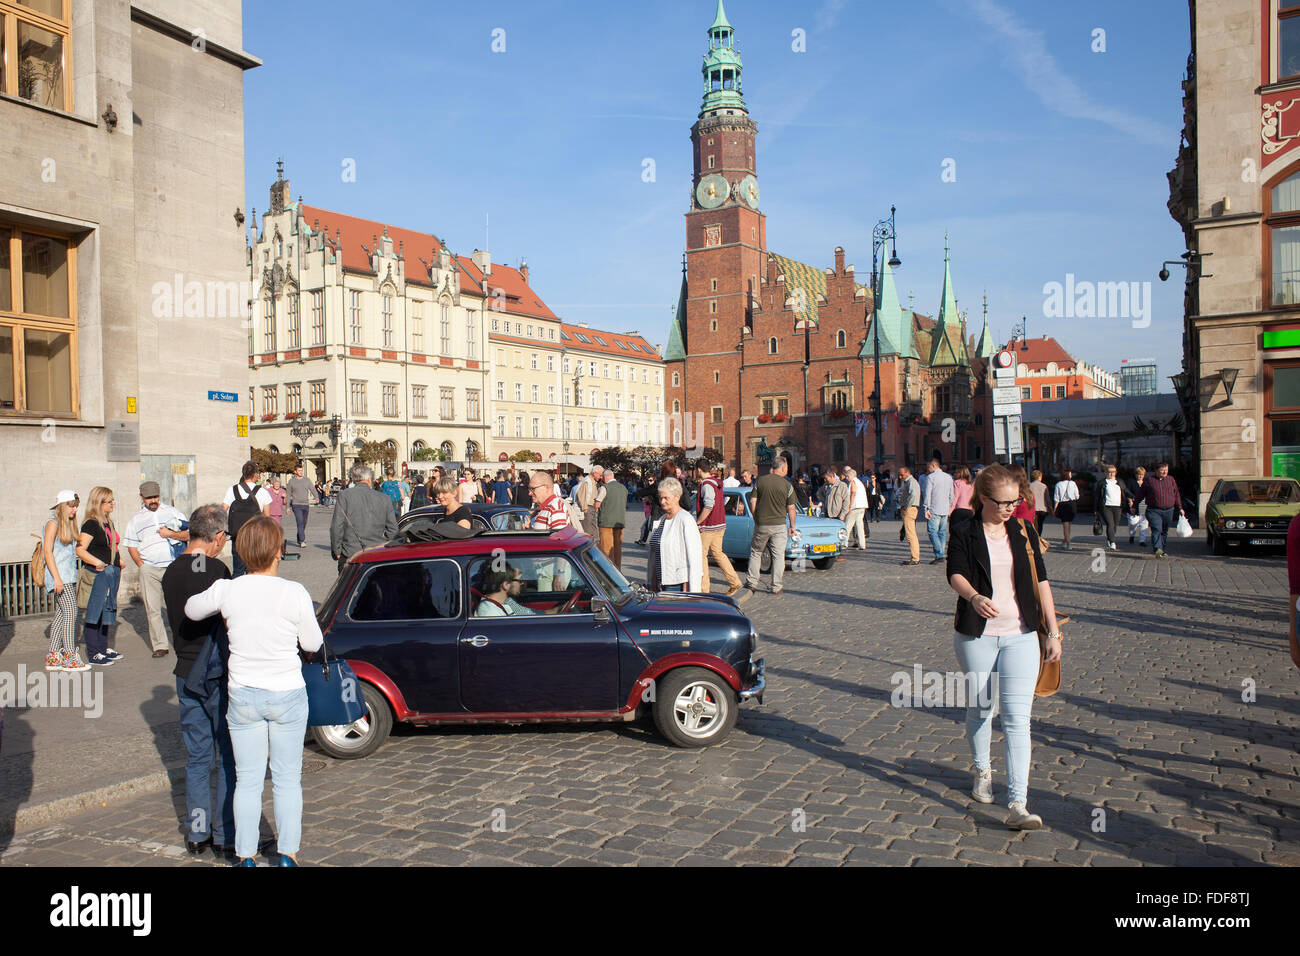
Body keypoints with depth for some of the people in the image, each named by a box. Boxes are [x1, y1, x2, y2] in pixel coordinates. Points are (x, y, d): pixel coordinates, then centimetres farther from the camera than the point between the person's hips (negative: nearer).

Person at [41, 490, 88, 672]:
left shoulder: (68, 524, 17)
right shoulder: (53, 523, -8)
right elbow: (47, 551, -14)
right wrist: (57, 577, -20)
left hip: (68, 576, 9)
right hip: (59, 576, -9)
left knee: (61, 614, 8)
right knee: (70, 611, -12)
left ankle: (53, 657, 12)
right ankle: (69, 657, -11)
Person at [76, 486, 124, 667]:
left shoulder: (109, 523, 15)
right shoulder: (91, 524, -12)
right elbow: (80, 549, -20)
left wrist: (119, 561, 14)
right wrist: (97, 562, -30)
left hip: (112, 572, 9)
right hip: (97, 573, -9)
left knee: (107, 610, 15)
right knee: (95, 612, -4)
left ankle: (103, 648, 25)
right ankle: (93, 654, 1)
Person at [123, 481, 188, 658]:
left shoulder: (172, 512, 10)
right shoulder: (136, 520, 13)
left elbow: (189, 534, 7)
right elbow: (131, 546, 12)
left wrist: (171, 534, -9)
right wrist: (142, 565, 0)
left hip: (173, 567, -1)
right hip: (149, 569, 1)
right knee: (152, 609, -1)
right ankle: (160, 645, 6)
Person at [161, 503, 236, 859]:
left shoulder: (171, 572, 5)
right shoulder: (215, 570, -17)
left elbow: (178, 622, 12)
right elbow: (232, 623, -16)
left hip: (186, 673, 7)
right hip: (218, 675, -7)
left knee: (197, 757, 15)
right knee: (229, 758, 4)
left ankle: (197, 833, 21)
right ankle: (226, 837, 9)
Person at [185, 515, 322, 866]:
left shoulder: (226, 590, -9)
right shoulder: (294, 593, -15)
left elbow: (192, 610, 13)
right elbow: (313, 644, -4)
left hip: (243, 697, 2)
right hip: (288, 696, -2)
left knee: (247, 781, 14)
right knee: (287, 780, 13)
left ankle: (245, 857, 22)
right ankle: (287, 855, 20)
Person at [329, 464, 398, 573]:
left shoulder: (344, 495, -2)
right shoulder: (385, 499, 6)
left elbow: (337, 526, -6)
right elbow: (393, 530, 8)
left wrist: (336, 551, 3)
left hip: (350, 554, -2)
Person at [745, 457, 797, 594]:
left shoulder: (760, 481, 1)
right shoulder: (787, 486, -5)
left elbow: (752, 502, 1)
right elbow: (791, 509, -4)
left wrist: (756, 519, 12)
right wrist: (792, 526, 7)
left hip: (761, 525, 2)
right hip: (779, 525, -2)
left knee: (756, 552, 16)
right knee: (778, 555, 4)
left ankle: (751, 582, 17)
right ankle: (776, 587, 4)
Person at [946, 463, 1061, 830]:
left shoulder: (1024, 531, 6)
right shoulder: (965, 532, -1)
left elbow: (1041, 581, 8)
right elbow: (955, 574, -15)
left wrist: (1053, 631, 5)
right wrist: (974, 597, -37)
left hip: (1020, 635, 1)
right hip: (976, 635, -1)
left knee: (1017, 717, -8)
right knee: (979, 709, 13)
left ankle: (1017, 805, -10)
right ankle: (982, 772, 40)